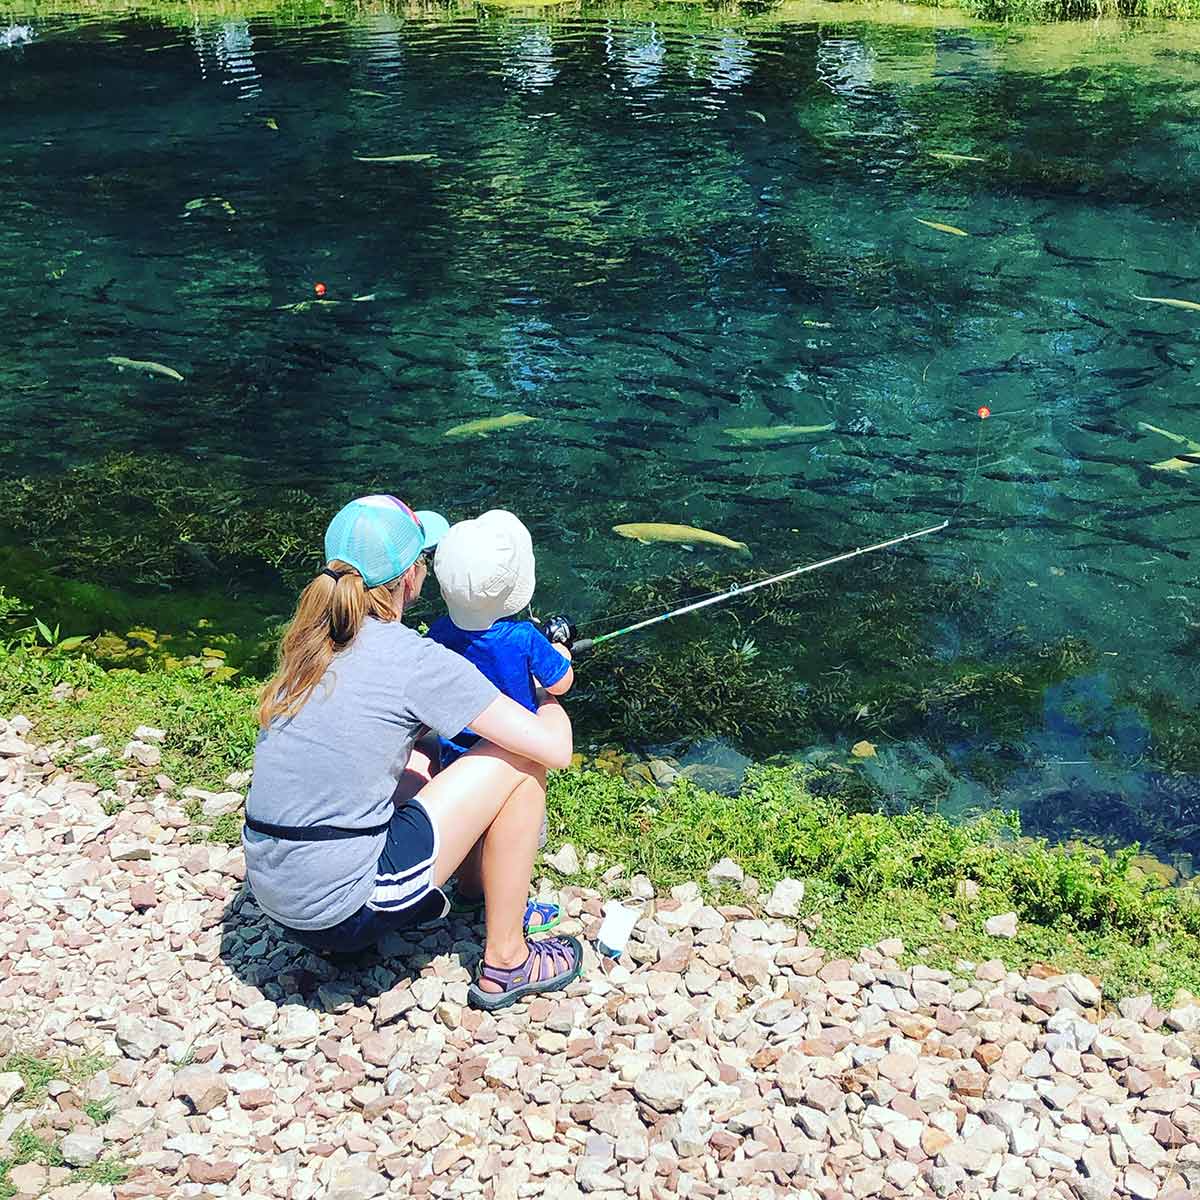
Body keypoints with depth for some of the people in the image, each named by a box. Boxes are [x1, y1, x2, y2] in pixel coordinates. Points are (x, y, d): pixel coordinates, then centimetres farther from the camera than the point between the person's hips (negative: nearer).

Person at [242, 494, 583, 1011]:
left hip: (269, 889, 8)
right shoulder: (418, 660, -13)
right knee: (519, 761, 2)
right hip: (343, 908, -8)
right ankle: (505, 964, 11)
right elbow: (555, 749, -11)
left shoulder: (310, 642, 7)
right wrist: (550, 698, 10)